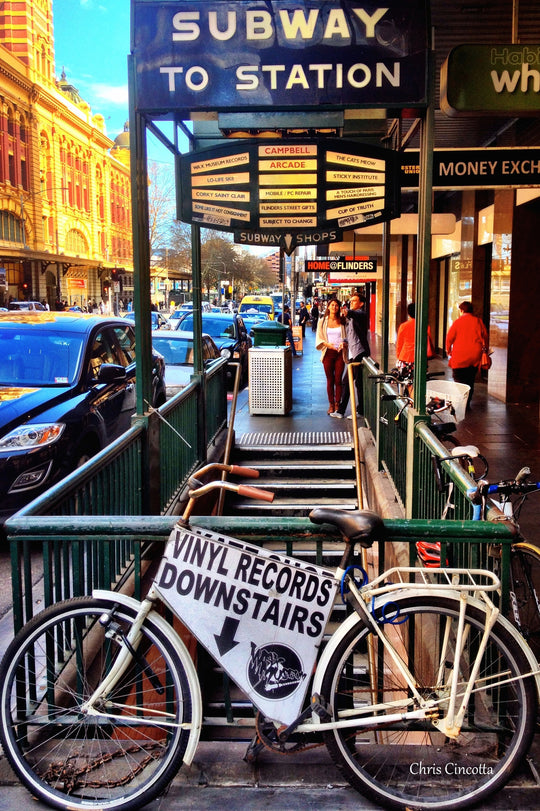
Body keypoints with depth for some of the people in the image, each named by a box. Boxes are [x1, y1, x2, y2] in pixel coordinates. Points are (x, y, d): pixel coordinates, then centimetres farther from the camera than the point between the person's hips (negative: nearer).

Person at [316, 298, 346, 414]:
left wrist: (344, 343, -12)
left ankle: (337, 404, 9)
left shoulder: (342, 321, 5)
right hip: (328, 353, 0)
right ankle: (331, 405, 11)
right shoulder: (322, 321, 6)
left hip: (340, 353, 0)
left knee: (338, 380, 0)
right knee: (330, 380, 3)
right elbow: (319, 338, 5)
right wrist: (328, 344, -13)